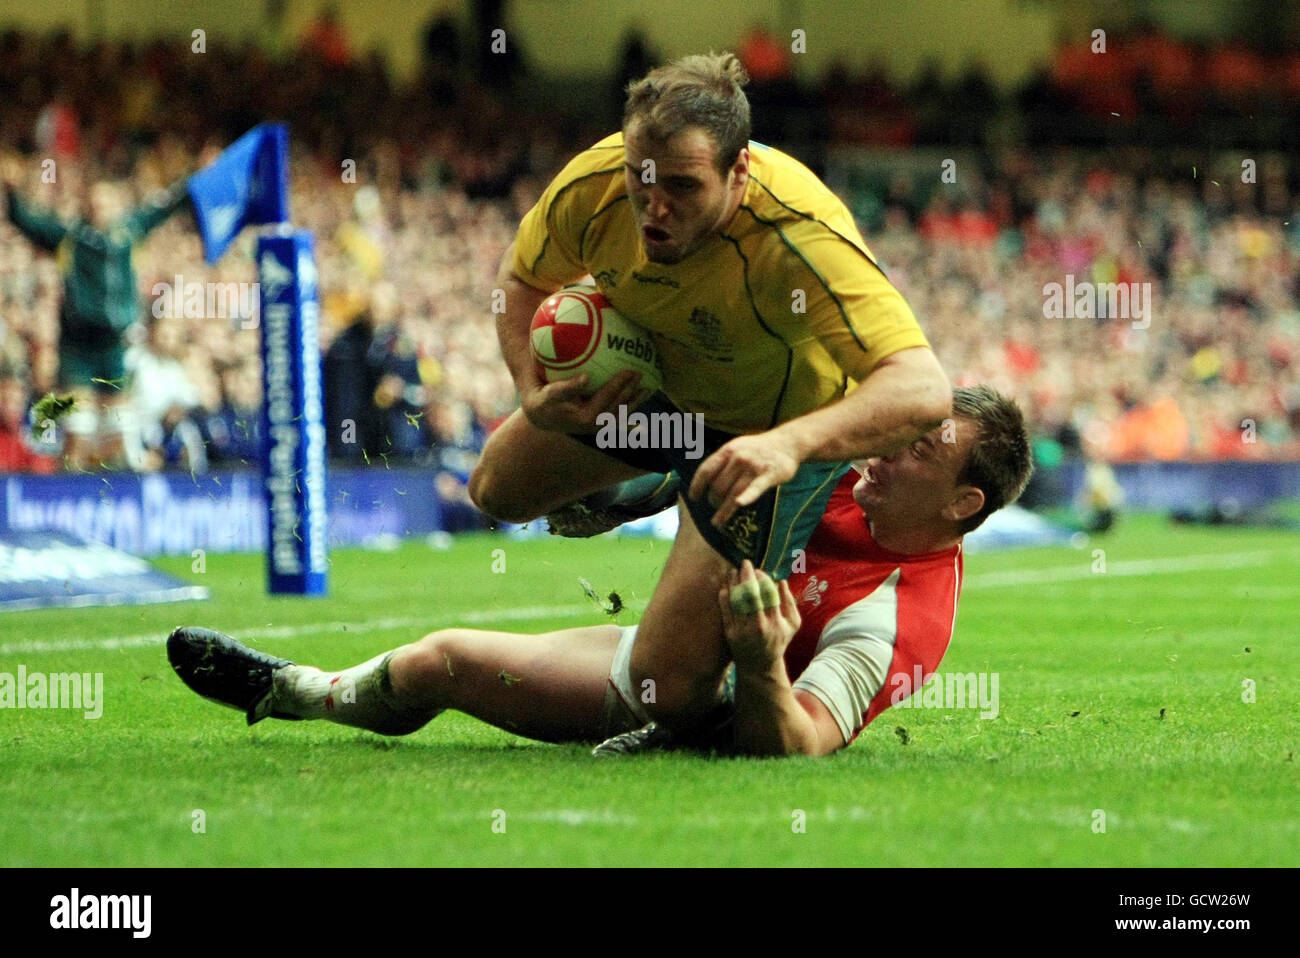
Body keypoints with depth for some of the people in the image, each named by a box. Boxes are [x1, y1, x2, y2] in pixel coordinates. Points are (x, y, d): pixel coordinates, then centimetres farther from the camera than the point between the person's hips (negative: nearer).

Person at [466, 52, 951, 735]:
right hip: (652, 384, 6)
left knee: (669, 689, -12)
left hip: (776, 428, -6)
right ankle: (664, 489, 47)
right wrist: (535, 396, -18)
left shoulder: (801, 242, -43)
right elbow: (521, 279, -2)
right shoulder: (592, 185, -26)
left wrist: (790, 443, -66)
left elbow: (923, 390, -52)